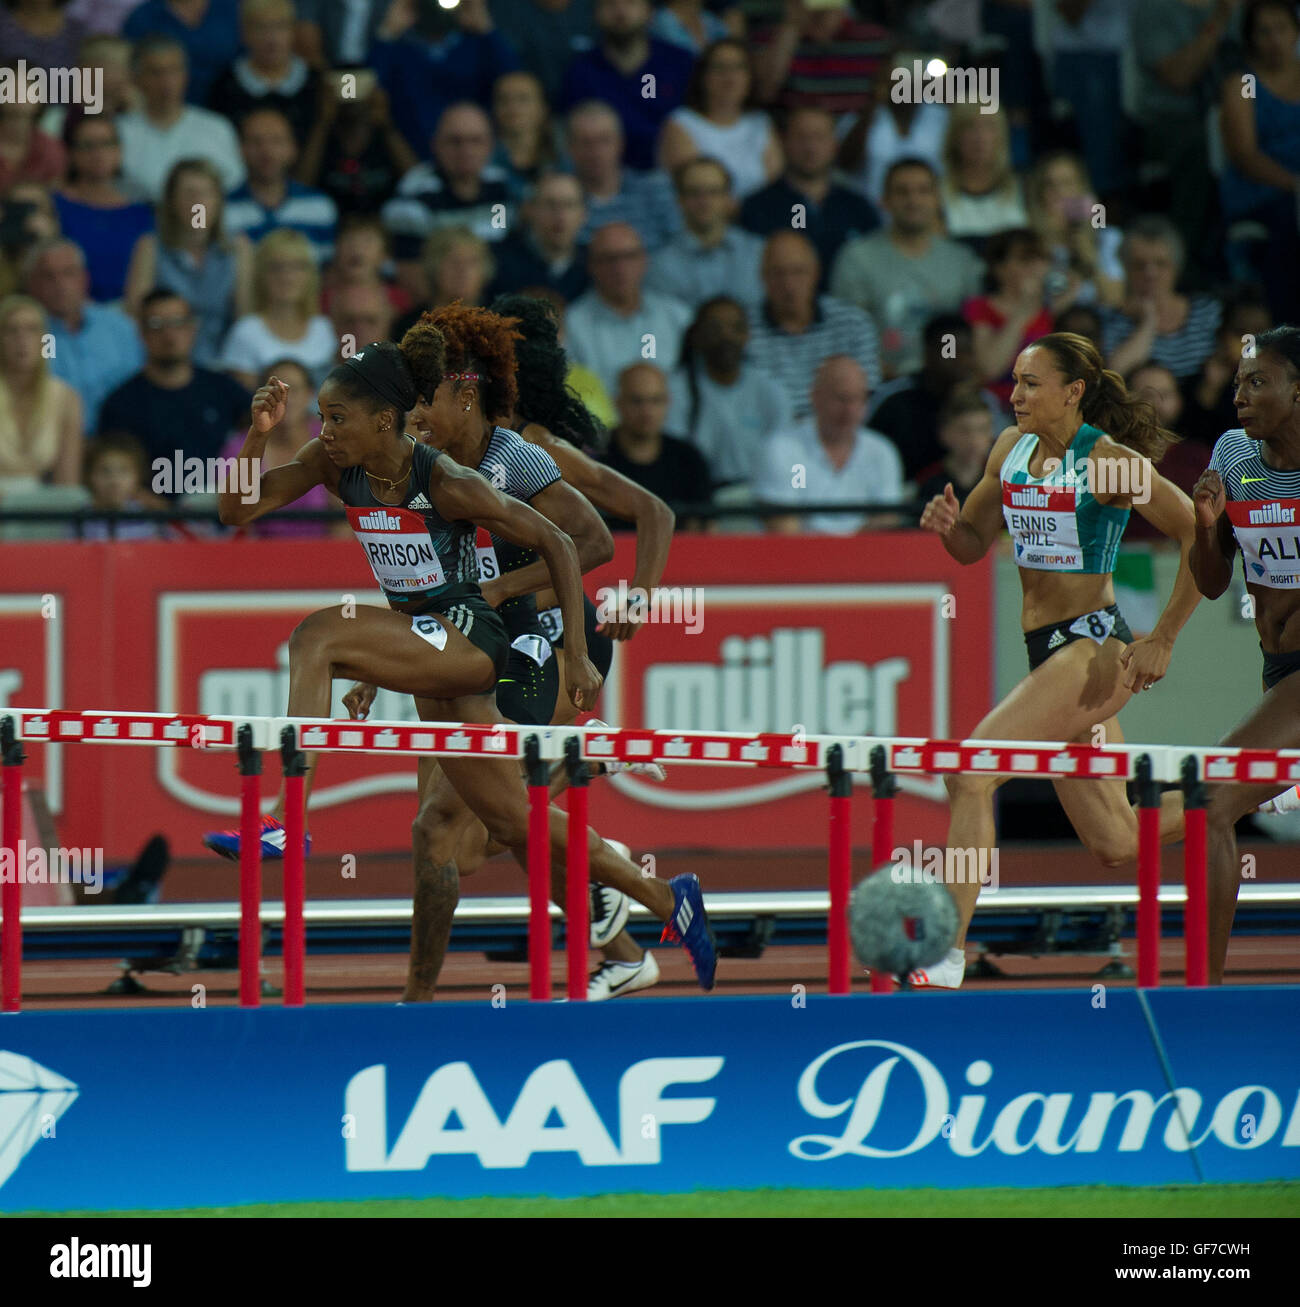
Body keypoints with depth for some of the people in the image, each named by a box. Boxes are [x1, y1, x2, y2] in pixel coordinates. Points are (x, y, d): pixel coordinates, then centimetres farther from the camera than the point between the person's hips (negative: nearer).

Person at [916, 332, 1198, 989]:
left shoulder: (1110, 461, -12)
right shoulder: (1012, 448, 8)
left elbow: (1204, 538, -12)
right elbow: (973, 543, 17)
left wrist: (1161, 640, -15)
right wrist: (947, 524, -7)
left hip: (1094, 648, -8)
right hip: (1047, 651, 8)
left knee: (971, 772, -22)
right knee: (1116, 846, 13)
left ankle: (945, 956, -22)